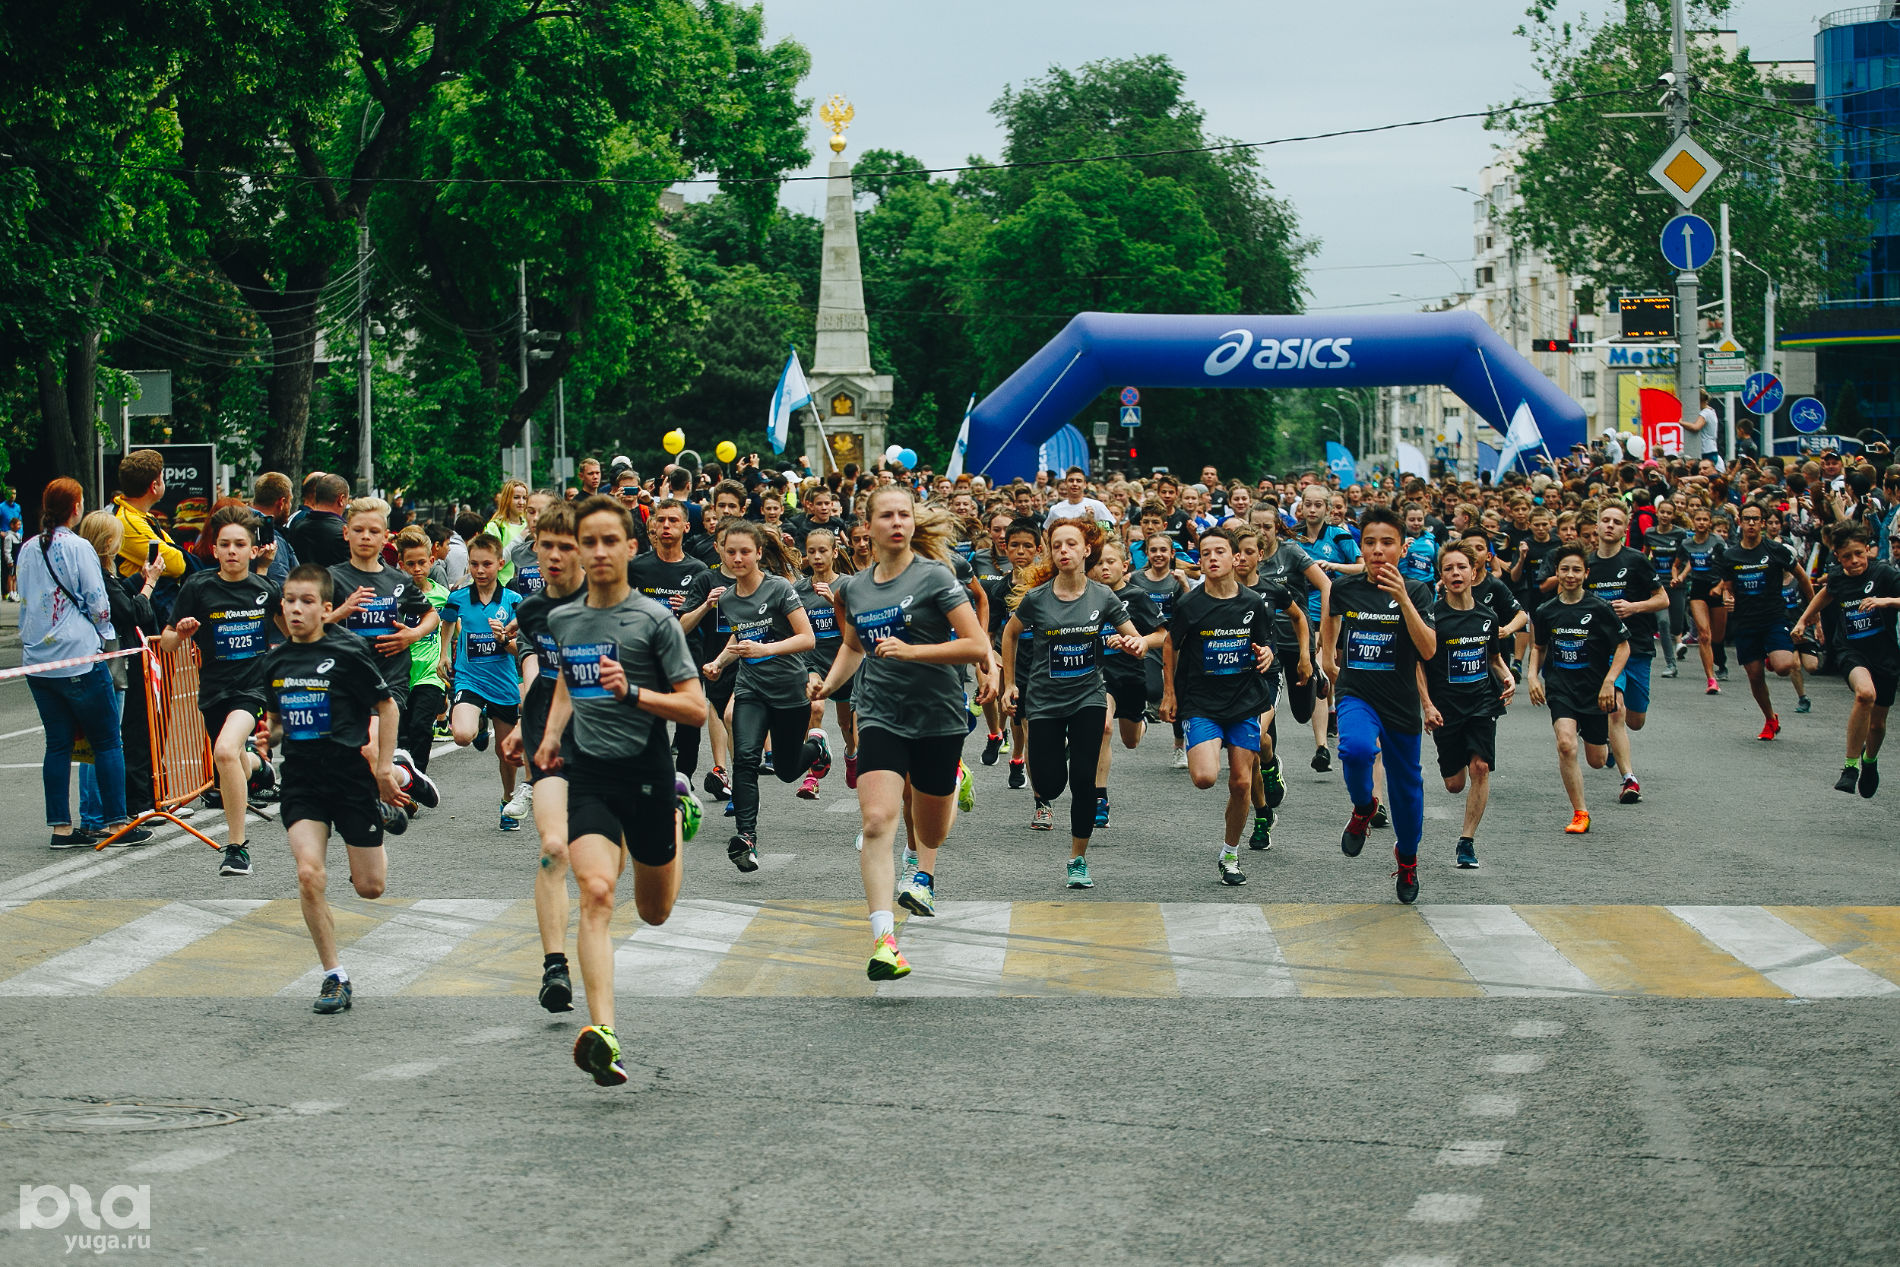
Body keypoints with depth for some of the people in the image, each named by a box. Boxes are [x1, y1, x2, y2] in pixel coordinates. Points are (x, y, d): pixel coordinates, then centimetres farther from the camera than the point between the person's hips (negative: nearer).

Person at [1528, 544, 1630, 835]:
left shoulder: (1599, 609, -9)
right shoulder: (1546, 611, 0)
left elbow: (1623, 647, -3)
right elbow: (1539, 647, 17)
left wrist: (1609, 682, -12)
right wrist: (1532, 675, 1)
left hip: (1594, 690, -1)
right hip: (1560, 688, 1)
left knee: (1596, 761, 8)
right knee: (1566, 743, -24)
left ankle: (1600, 740, 48)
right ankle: (1580, 812, -13)